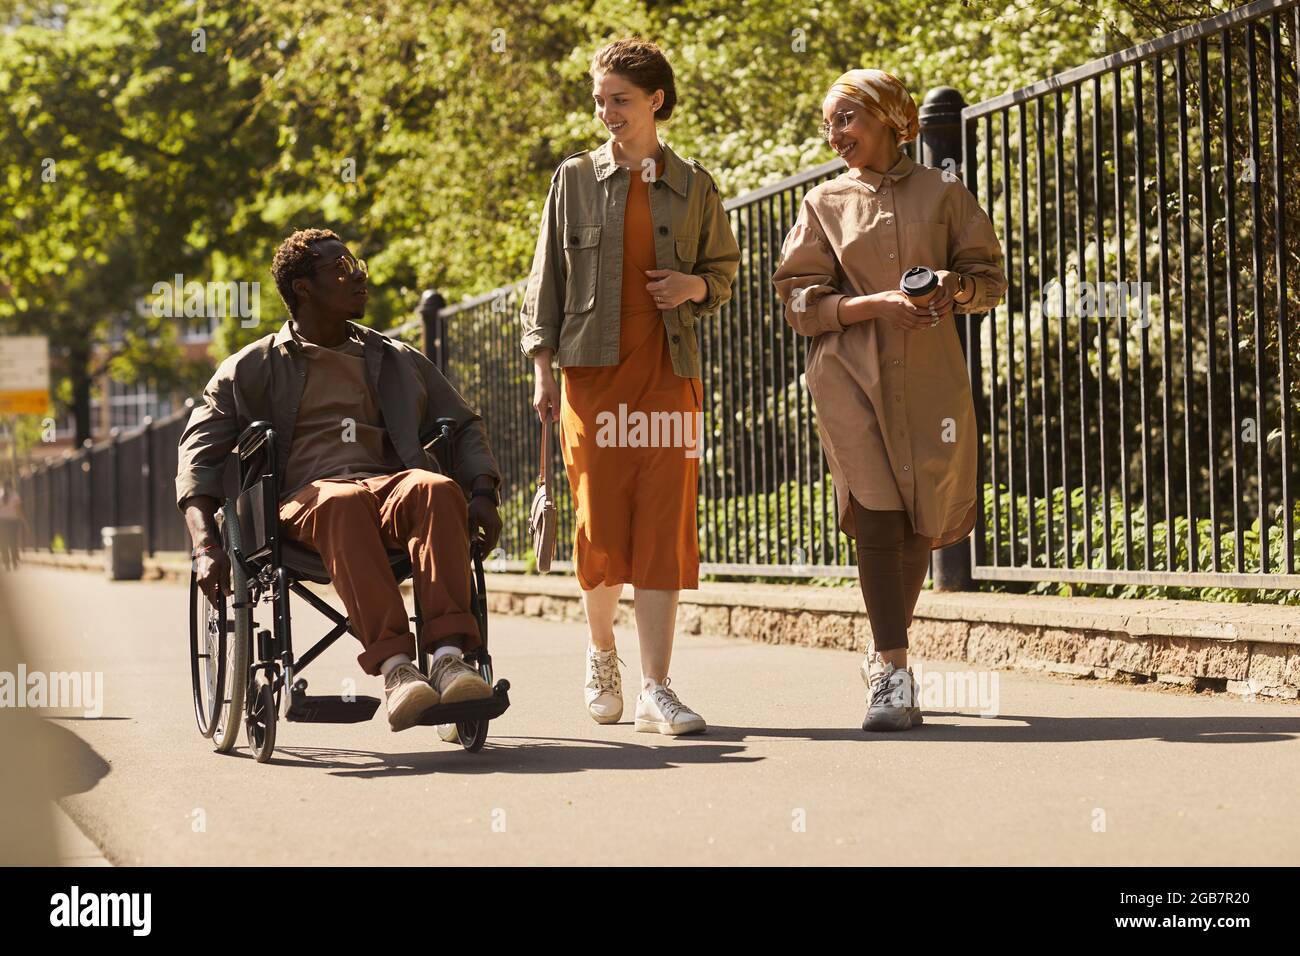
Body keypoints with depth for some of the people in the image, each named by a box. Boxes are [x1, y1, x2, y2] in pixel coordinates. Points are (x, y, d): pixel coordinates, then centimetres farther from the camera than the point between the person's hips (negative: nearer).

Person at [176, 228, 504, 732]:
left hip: (393, 486, 2)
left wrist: (483, 496, 7)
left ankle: (448, 655, -49)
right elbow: (200, 454, 11)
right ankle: (393, 667, -52)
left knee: (440, 489, -35)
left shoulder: (397, 360, 28)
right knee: (344, 504, -41)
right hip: (305, 497, -2)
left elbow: (464, 426, 29)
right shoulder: (253, 368, 19)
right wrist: (206, 546, -6)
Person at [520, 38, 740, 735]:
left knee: (664, 528, -7)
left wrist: (697, 286, -4)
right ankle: (601, 654, 25)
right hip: (593, 369, -1)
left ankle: (655, 690, -6)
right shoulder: (574, 179, 8)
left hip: (670, 370, 1)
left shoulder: (694, 187, 10)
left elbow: (724, 269, 19)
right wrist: (543, 367, 1)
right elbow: (547, 276, 8)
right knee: (601, 526, -2)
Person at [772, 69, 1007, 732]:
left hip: (930, 377, 1)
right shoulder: (825, 204, 7)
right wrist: (878, 304, -13)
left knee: (919, 526, 5)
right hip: (851, 374, -1)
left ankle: (885, 657, 26)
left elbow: (991, 278, 10)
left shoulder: (943, 194, 7)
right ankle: (894, 677, -14)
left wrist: (955, 288, -12)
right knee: (878, 520, -13)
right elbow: (801, 304, 2)